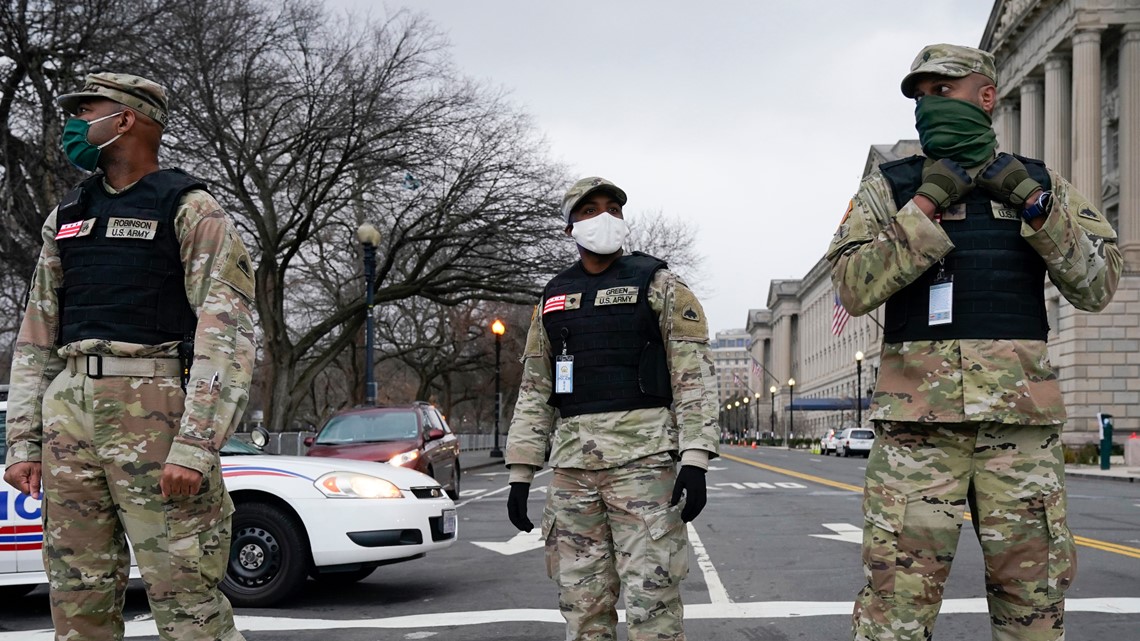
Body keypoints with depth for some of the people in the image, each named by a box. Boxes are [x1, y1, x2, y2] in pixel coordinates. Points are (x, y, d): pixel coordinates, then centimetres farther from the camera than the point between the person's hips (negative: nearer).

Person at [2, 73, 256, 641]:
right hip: (69, 408, 6)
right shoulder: (66, 217, 21)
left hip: (153, 409, -6)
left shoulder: (190, 210, 0)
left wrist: (195, 446, -19)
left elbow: (226, 333, -9)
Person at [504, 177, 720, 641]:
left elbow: (695, 376, -3)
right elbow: (535, 391, 17)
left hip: (643, 458, -4)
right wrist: (520, 474, 10)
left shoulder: (659, 287, 3)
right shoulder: (553, 299, 16)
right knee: (581, 601, 7)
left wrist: (695, 461, -14)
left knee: (651, 596, -7)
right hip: (572, 467, 5)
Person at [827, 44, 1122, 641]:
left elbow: (1096, 286, 5)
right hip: (918, 416, -2)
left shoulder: (1040, 183, 14)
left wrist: (1034, 204, -6)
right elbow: (854, 288, -5)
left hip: (1022, 416, 2)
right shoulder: (888, 188, 9)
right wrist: (928, 204, -11)